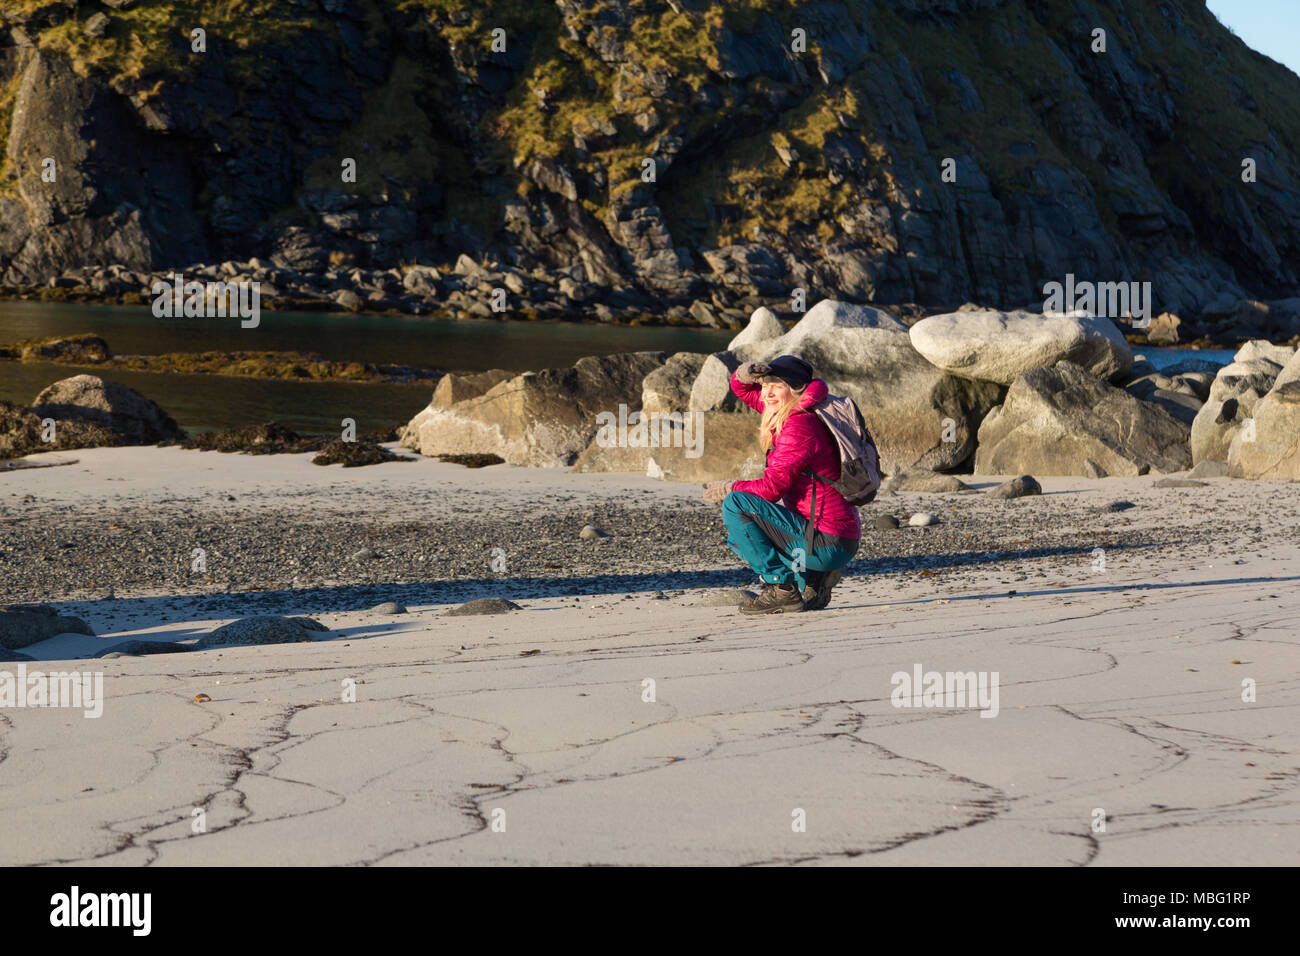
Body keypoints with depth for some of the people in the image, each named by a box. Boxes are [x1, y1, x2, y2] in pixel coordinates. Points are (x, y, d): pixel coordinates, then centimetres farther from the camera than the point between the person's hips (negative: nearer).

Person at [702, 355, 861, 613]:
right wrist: (747, 373, -2)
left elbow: (772, 487, -20)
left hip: (827, 544, -10)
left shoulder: (800, 425, -15)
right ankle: (811, 581, 12)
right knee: (739, 536, 26)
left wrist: (728, 490, -4)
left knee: (735, 505, -15)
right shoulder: (789, 415, 12)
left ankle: (782, 588, -11)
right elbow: (742, 389, 22)